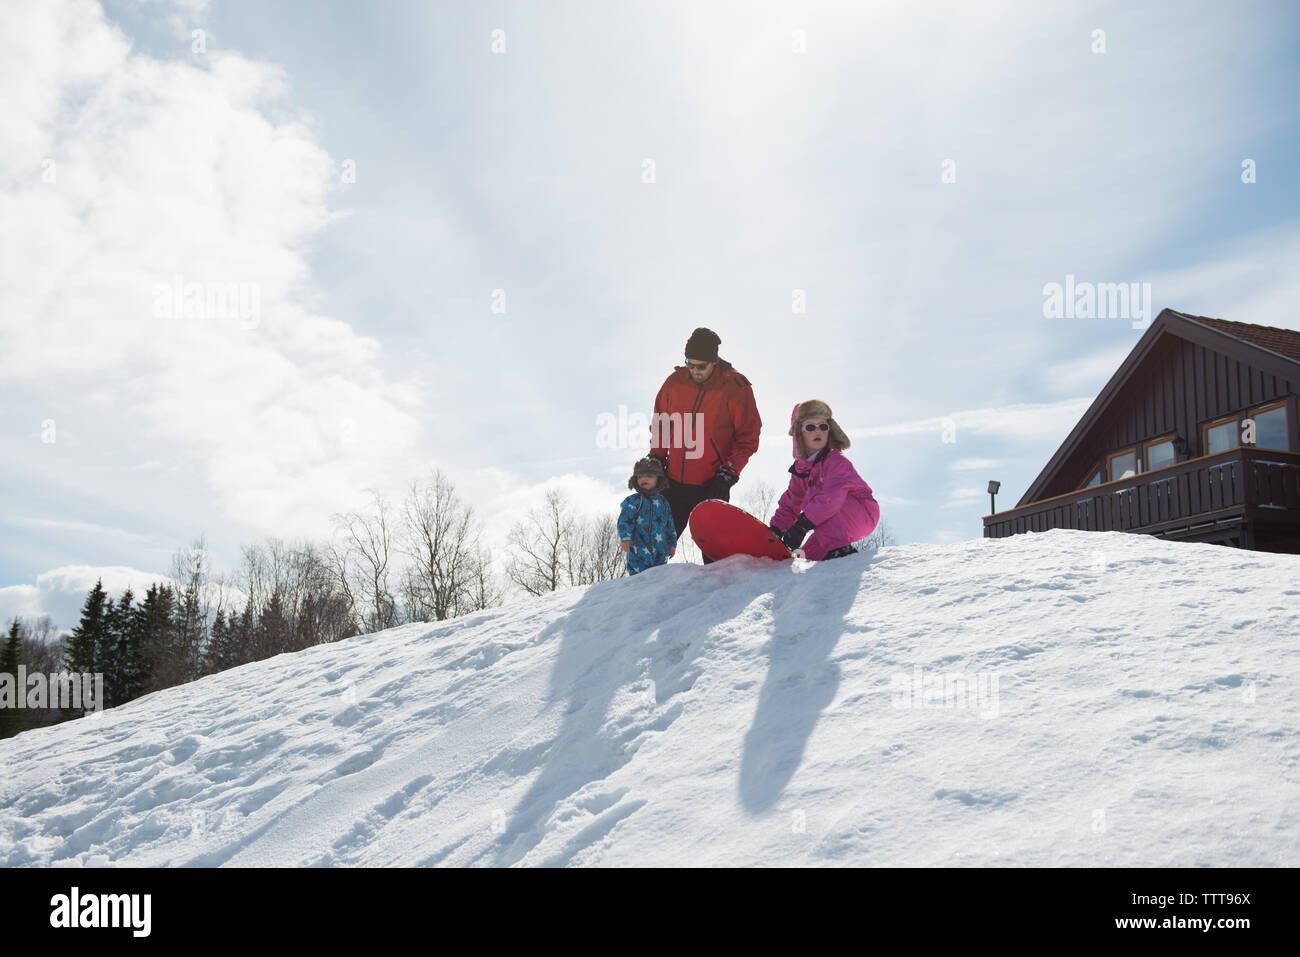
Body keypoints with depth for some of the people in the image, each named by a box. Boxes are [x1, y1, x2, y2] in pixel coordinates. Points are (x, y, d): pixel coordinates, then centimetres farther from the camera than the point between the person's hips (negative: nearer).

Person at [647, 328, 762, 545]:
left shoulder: (736, 388, -8)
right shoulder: (675, 382, 1)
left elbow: (748, 436, -4)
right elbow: (660, 422, 15)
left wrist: (730, 472, -12)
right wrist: (657, 456, 6)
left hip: (712, 486, -4)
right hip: (674, 481, 4)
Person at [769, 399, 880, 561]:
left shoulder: (837, 461, -20)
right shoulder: (800, 468, 5)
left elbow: (833, 496, -37)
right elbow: (790, 503, 9)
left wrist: (802, 525, -44)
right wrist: (776, 529, -10)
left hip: (864, 514, -8)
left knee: (813, 495, -28)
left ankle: (840, 550, -34)